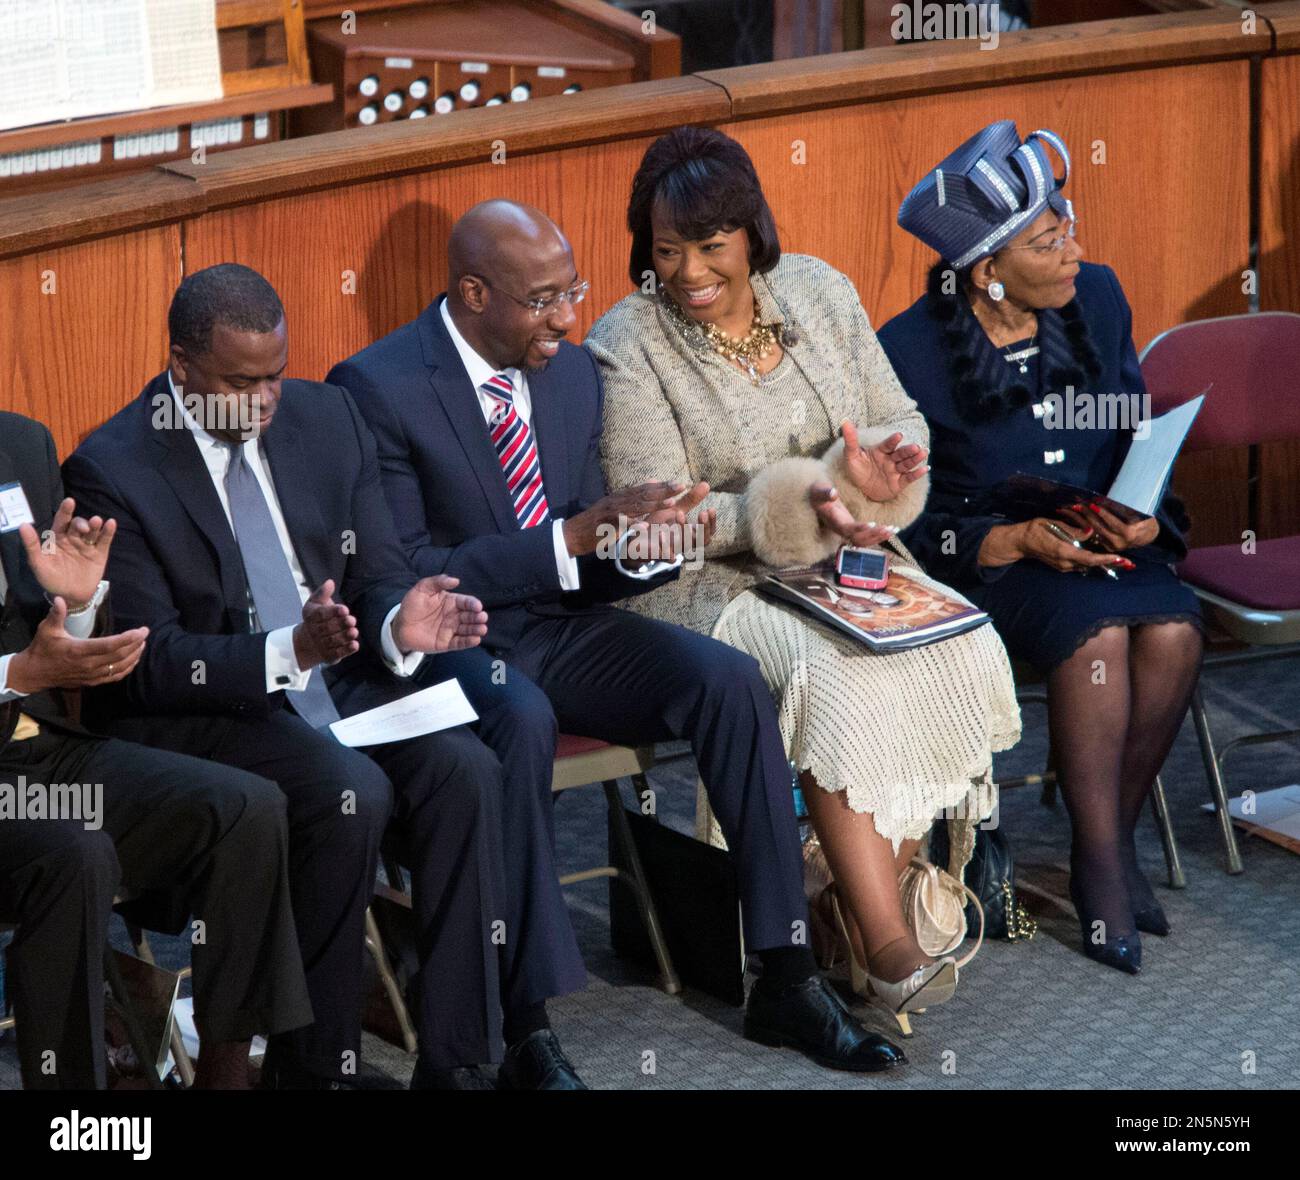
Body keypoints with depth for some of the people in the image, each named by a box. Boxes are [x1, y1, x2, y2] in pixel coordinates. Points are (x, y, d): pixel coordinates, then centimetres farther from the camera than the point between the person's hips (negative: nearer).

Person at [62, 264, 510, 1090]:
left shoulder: (328, 419, 6)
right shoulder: (111, 470, -11)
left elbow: (379, 575, 9)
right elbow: (151, 663, -15)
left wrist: (401, 625, -17)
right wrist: (291, 651, -30)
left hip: (336, 685, 6)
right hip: (194, 714, -5)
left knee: (467, 771, -22)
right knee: (352, 794, -31)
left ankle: (456, 1063, -20)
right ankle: (315, 1066, -17)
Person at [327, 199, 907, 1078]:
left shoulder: (573, 372, 8)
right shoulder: (379, 388, -13)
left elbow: (587, 568, 13)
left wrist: (649, 548, -13)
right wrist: (573, 538, -24)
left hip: (560, 633, 6)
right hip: (449, 643, -6)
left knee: (728, 677, -18)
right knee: (522, 722, -38)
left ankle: (786, 982, -13)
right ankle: (529, 1030, -32)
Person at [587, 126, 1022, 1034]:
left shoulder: (818, 291, 6)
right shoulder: (629, 346, -9)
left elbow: (902, 422, 11)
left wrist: (876, 466, -14)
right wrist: (800, 504, -26)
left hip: (844, 555, 5)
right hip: (707, 584, -5)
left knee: (963, 652, -22)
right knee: (831, 676, -34)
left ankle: (873, 904, -15)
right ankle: (888, 943, -30)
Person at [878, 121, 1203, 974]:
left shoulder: (1097, 299, 1)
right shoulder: (909, 355, -12)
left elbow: (1138, 439, 11)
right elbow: (904, 525, -9)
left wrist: (1146, 515, -10)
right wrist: (1021, 541, -22)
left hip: (1104, 547, 4)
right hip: (985, 559, -4)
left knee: (1172, 630, -27)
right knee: (1098, 630, -33)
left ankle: (1116, 836, -9)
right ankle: (1100, 866, -19)